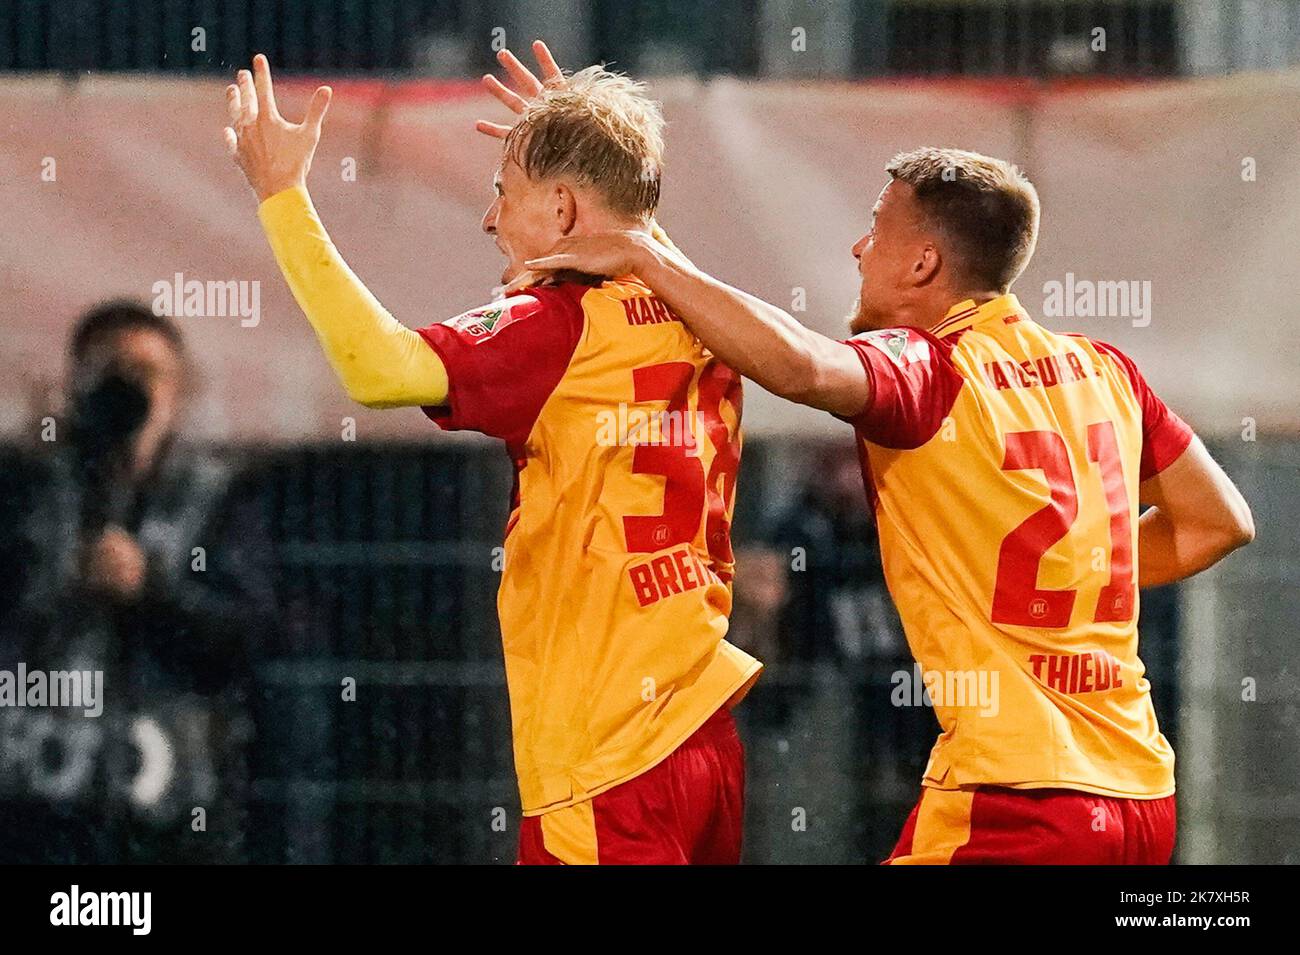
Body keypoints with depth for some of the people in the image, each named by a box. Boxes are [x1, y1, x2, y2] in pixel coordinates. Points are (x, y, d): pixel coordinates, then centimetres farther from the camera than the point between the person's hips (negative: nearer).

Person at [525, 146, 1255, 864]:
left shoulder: (923, 370, -10)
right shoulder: (1098, 368, 11)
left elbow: (802, 366, -31)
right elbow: (1220, 522, 18)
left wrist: (644, 256, -20)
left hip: (1019, 804, -8)